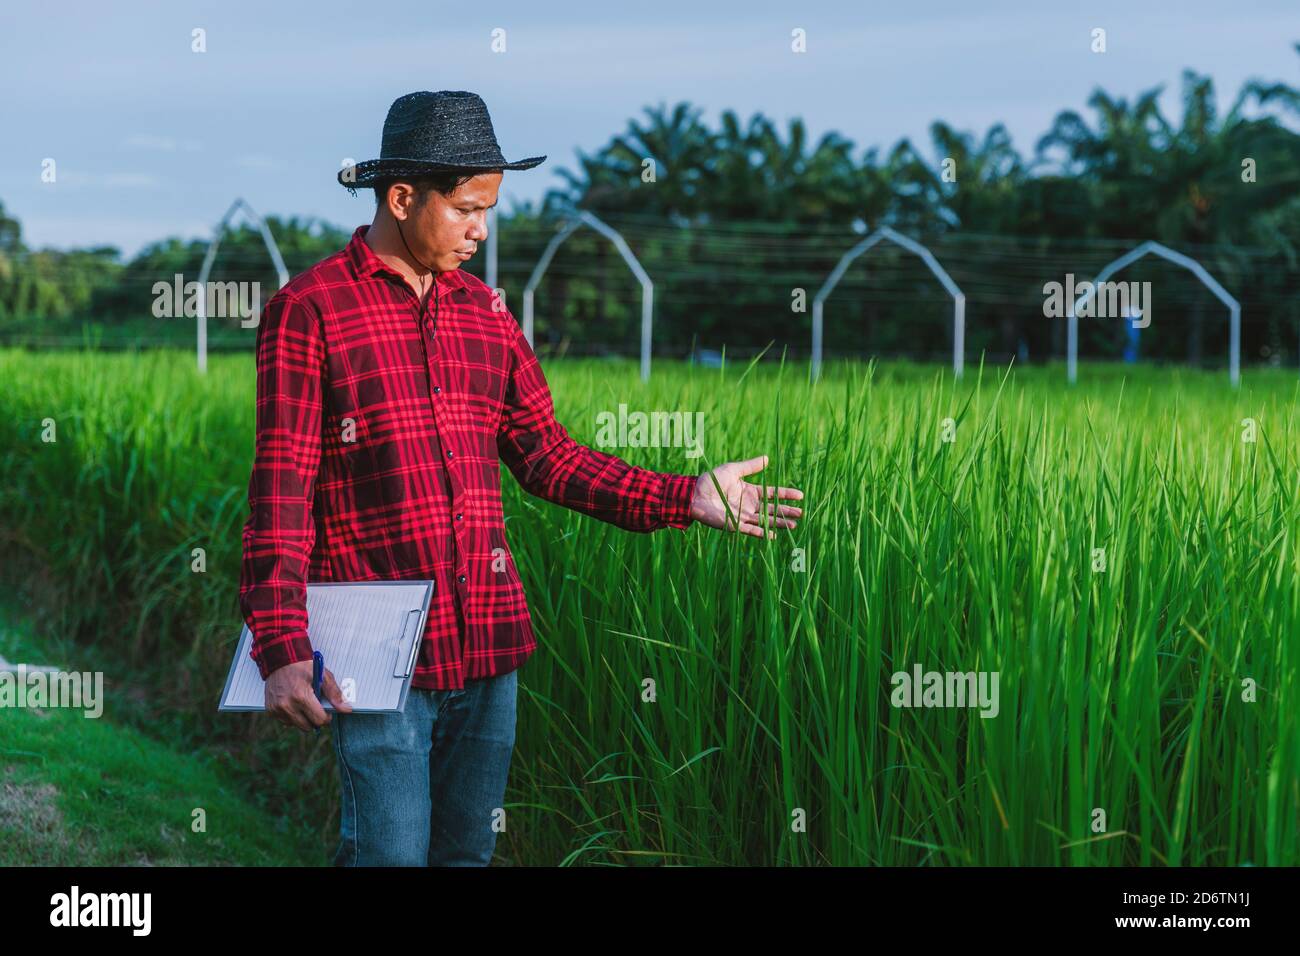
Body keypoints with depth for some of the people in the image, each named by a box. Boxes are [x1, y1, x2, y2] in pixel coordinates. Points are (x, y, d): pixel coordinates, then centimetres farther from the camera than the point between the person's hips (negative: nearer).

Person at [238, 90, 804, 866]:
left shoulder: (485, 315, 13)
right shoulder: (309, 311, -6)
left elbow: (547, 456, 14)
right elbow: (281, 489, -10)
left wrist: (685, 498, 3)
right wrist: (282, 649, -20)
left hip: (488, 640, 6)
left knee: (468, 851, 13)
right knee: (392, 853, -7)